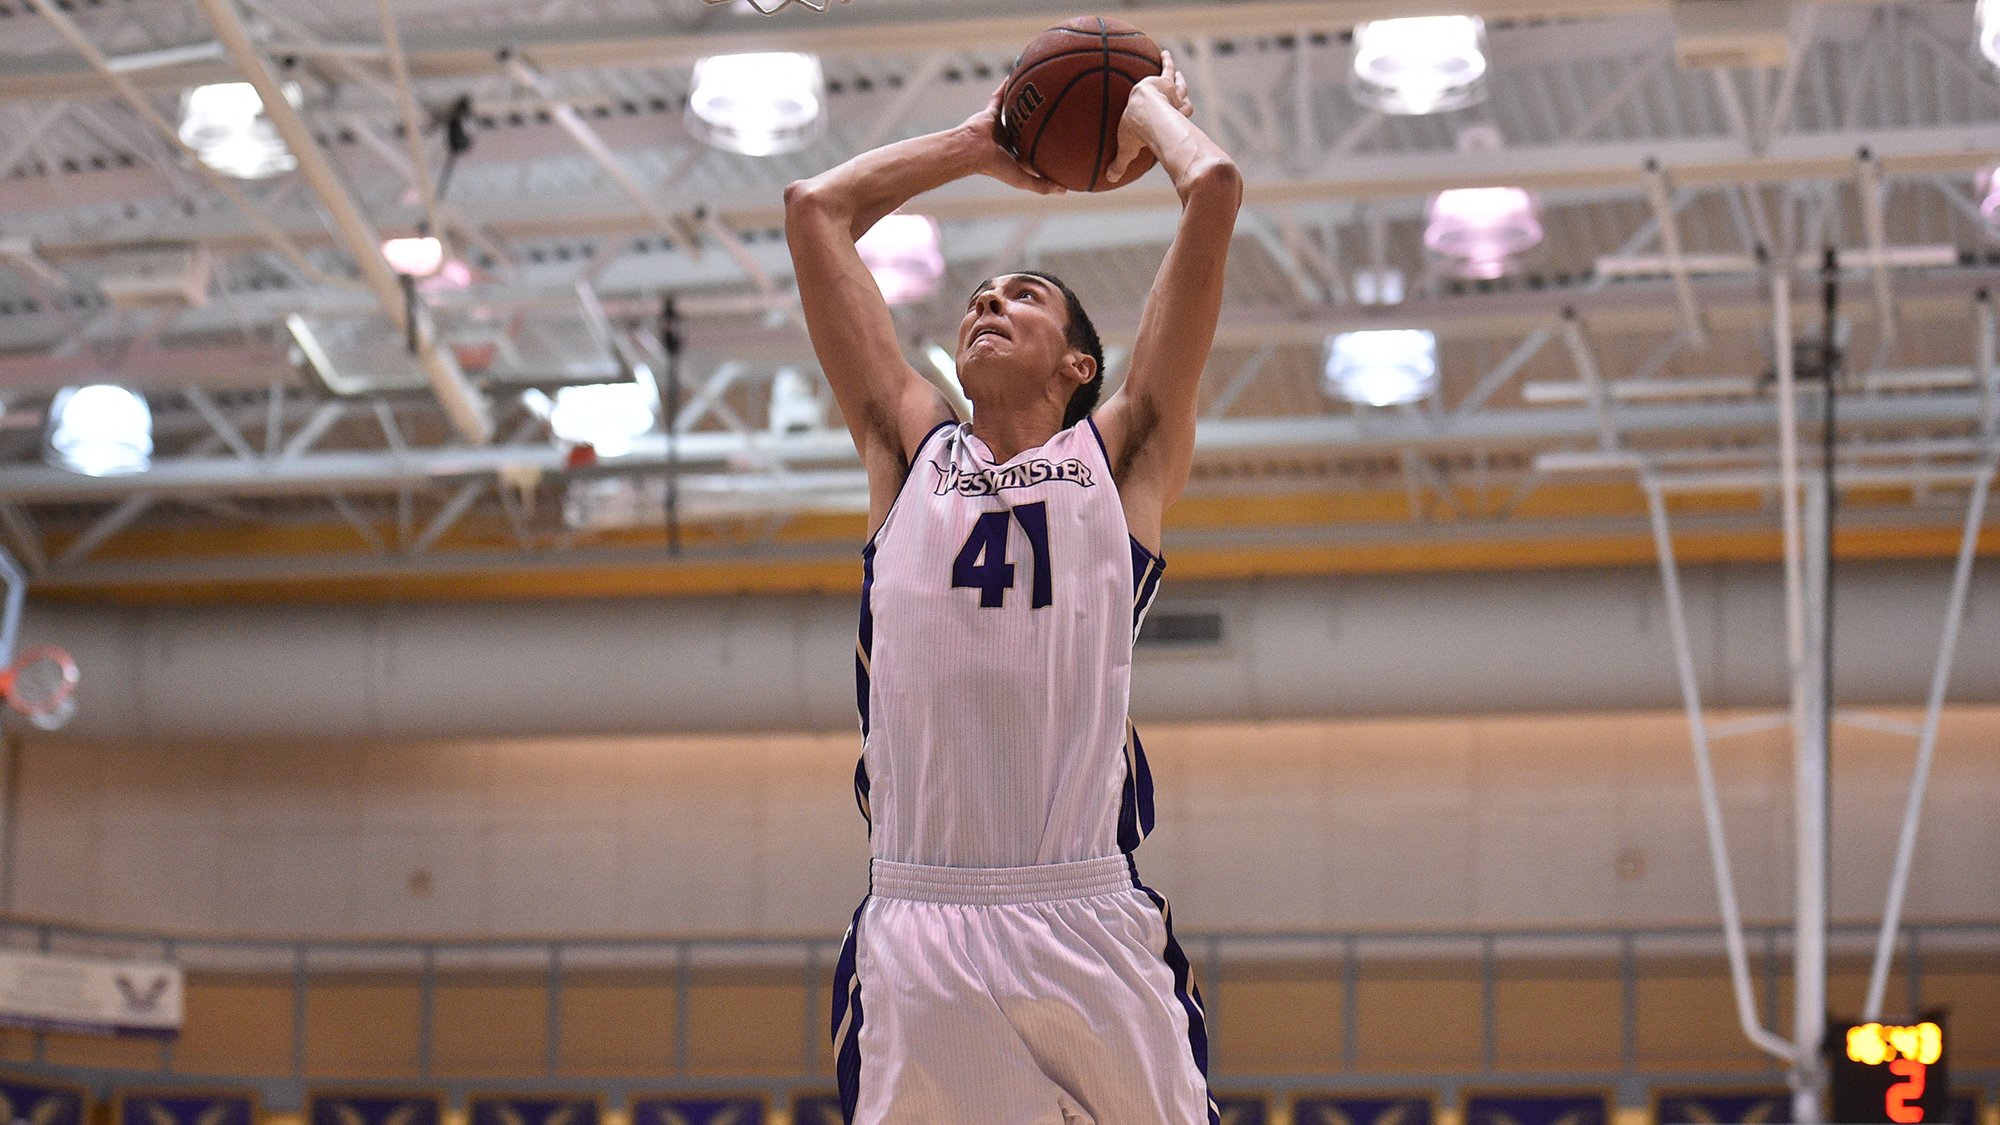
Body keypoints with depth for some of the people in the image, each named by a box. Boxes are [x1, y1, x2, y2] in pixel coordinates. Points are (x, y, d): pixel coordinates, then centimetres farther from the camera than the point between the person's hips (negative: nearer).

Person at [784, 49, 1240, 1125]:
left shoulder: (1124, 454, 13)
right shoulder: (910, 449, 18)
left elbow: (1215, 188, 9)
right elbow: (815, 206, 22)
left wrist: (1148, 108, 28)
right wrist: (977, 145, 32)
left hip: (1090, 926, -1)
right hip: (910, 937, 2)